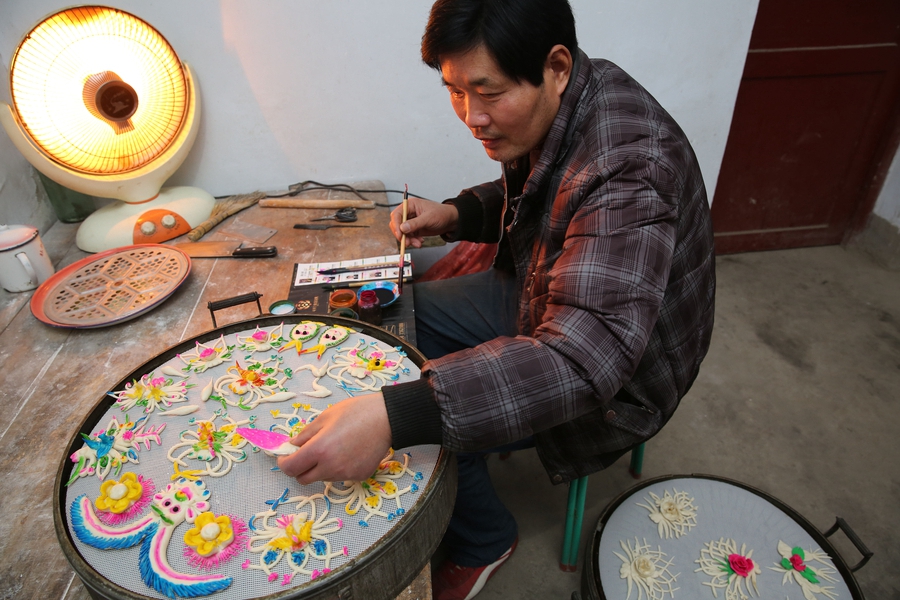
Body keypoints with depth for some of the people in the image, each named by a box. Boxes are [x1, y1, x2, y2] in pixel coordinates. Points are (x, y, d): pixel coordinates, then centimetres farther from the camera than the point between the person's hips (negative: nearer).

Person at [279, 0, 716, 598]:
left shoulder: (626, 174, -36)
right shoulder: (549, 112, -8)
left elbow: (584, 361, -44)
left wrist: (393, 417, -52)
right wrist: (455, 214, -8)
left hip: (619, 375, -8)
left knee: (416, 429, -15)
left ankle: (482, 541, 16)